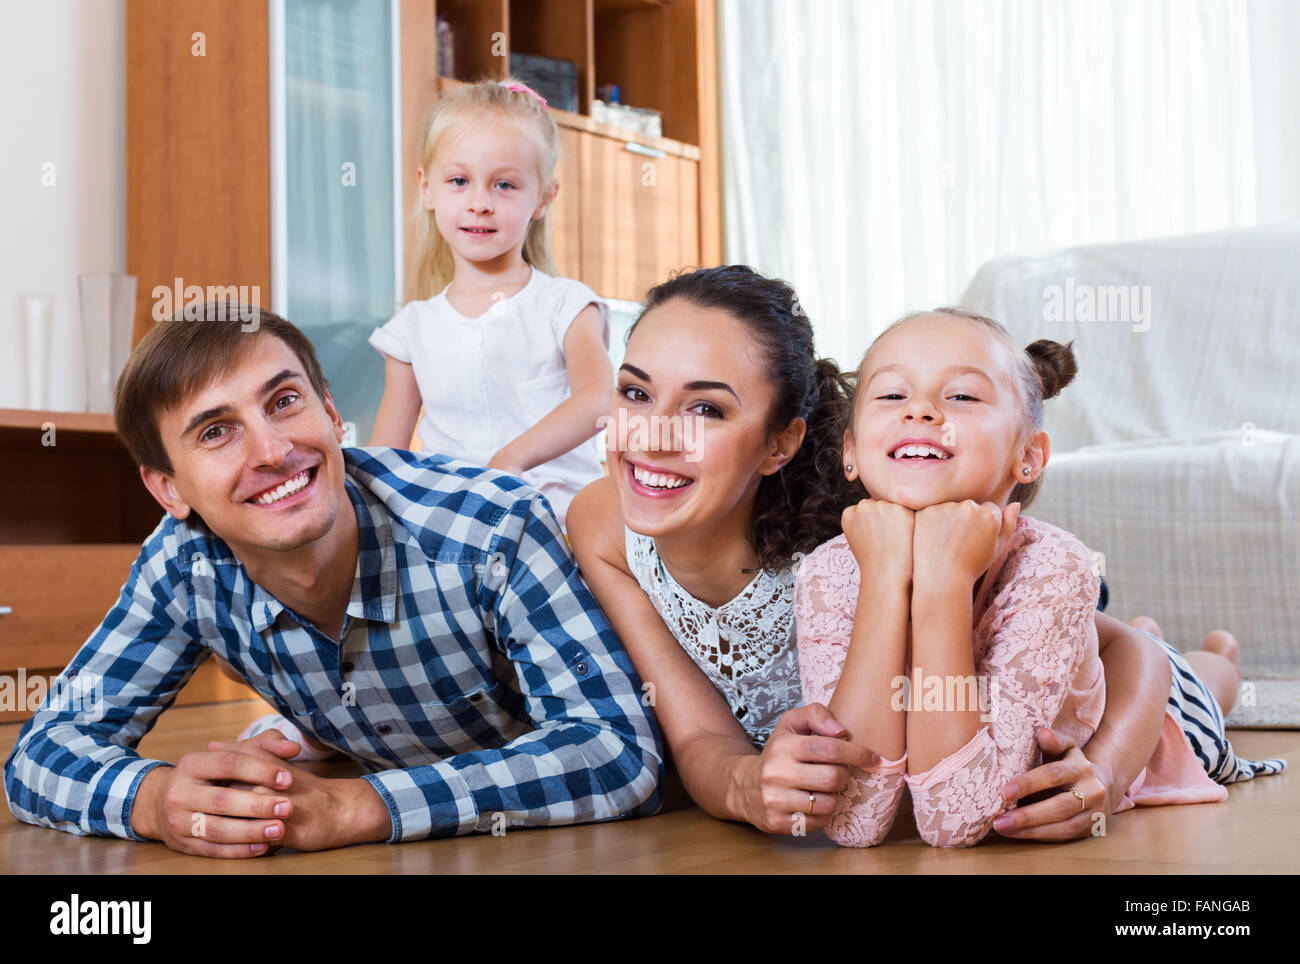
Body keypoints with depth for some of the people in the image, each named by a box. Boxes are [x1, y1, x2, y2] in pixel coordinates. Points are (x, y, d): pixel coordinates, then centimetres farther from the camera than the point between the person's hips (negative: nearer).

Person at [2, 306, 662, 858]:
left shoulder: (496, 530, -30)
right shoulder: (184, 566, -16)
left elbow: (622, 752, -37)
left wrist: (348, 808, -44)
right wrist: (156, 800, -35)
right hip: (407, 858, 3)